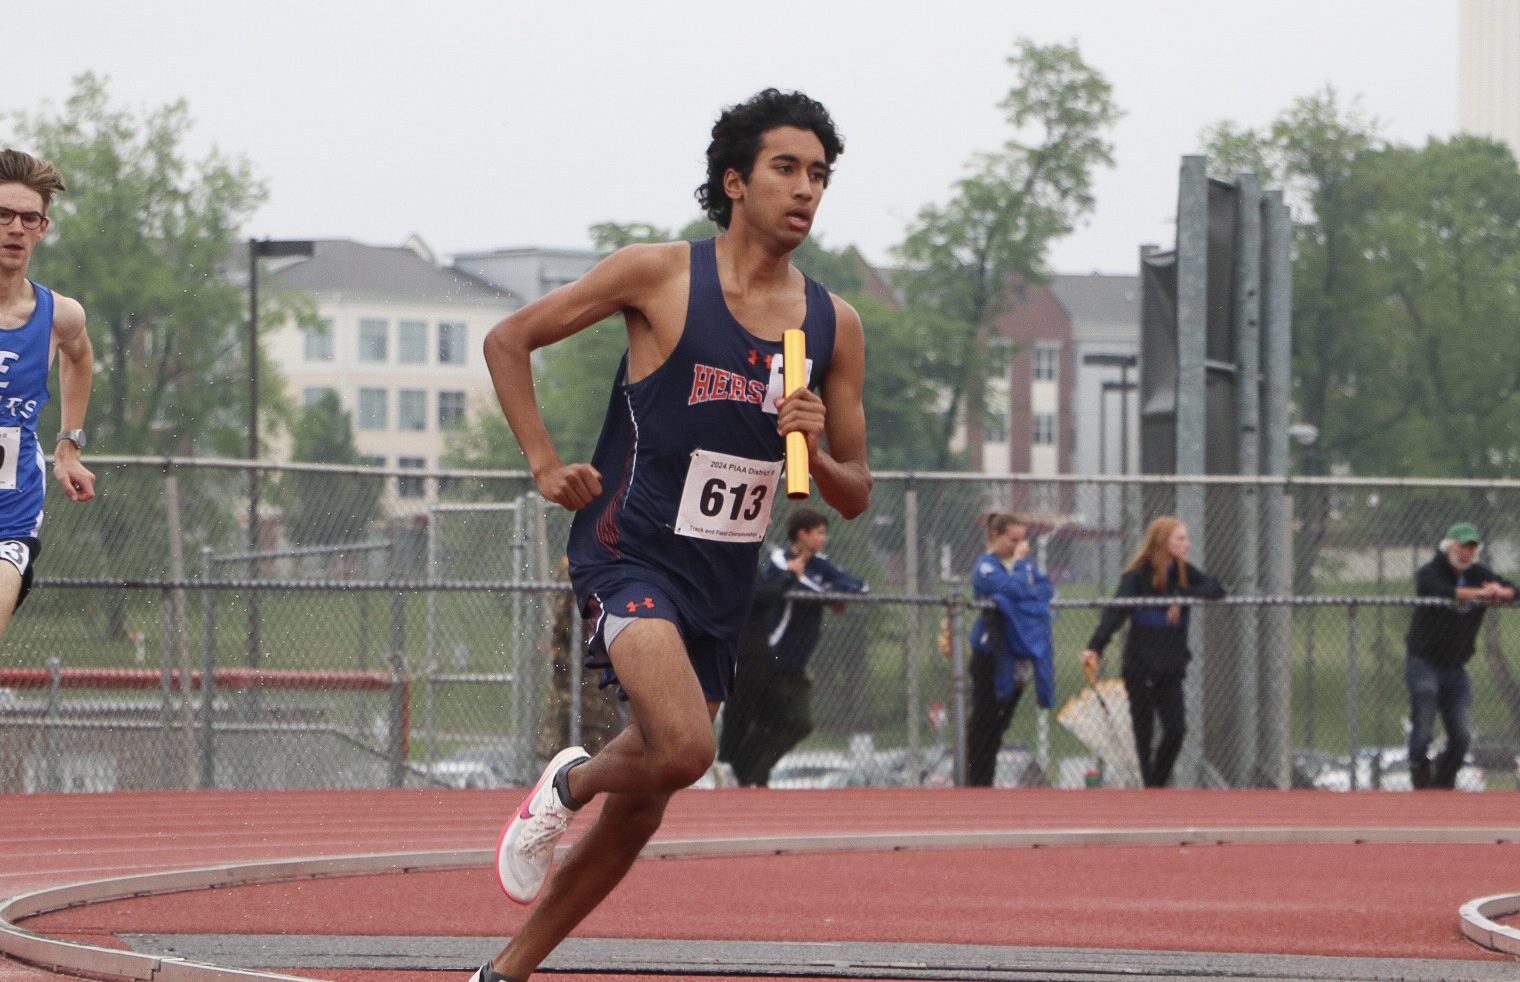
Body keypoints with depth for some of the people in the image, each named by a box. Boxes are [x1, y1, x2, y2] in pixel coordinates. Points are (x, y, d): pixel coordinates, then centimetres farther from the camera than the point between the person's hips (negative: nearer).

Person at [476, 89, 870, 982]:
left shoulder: (835, 325, 5)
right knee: (685, 747, -29)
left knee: (640, 812, 10)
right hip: (631, 555, -5)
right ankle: (569, 784, 4)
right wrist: (545, 463, -5)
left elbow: (855, 496, 10)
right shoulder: (660, 275, -7)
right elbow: (509, 341, 2)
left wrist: (815, 454, -11)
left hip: (724, 583, 6)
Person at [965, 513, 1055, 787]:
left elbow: (1047, 587, 4)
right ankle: (975, 782, -1)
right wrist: (1020, 561, -9)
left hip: (1020, 656, 7)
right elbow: (1015, 589, -22)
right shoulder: (986, 567, -9)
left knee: (1000, 721, 10)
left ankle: (986, 782, 15)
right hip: (991, 654, -7)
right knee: (983, 720, -4)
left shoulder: (1024, 562, 14)